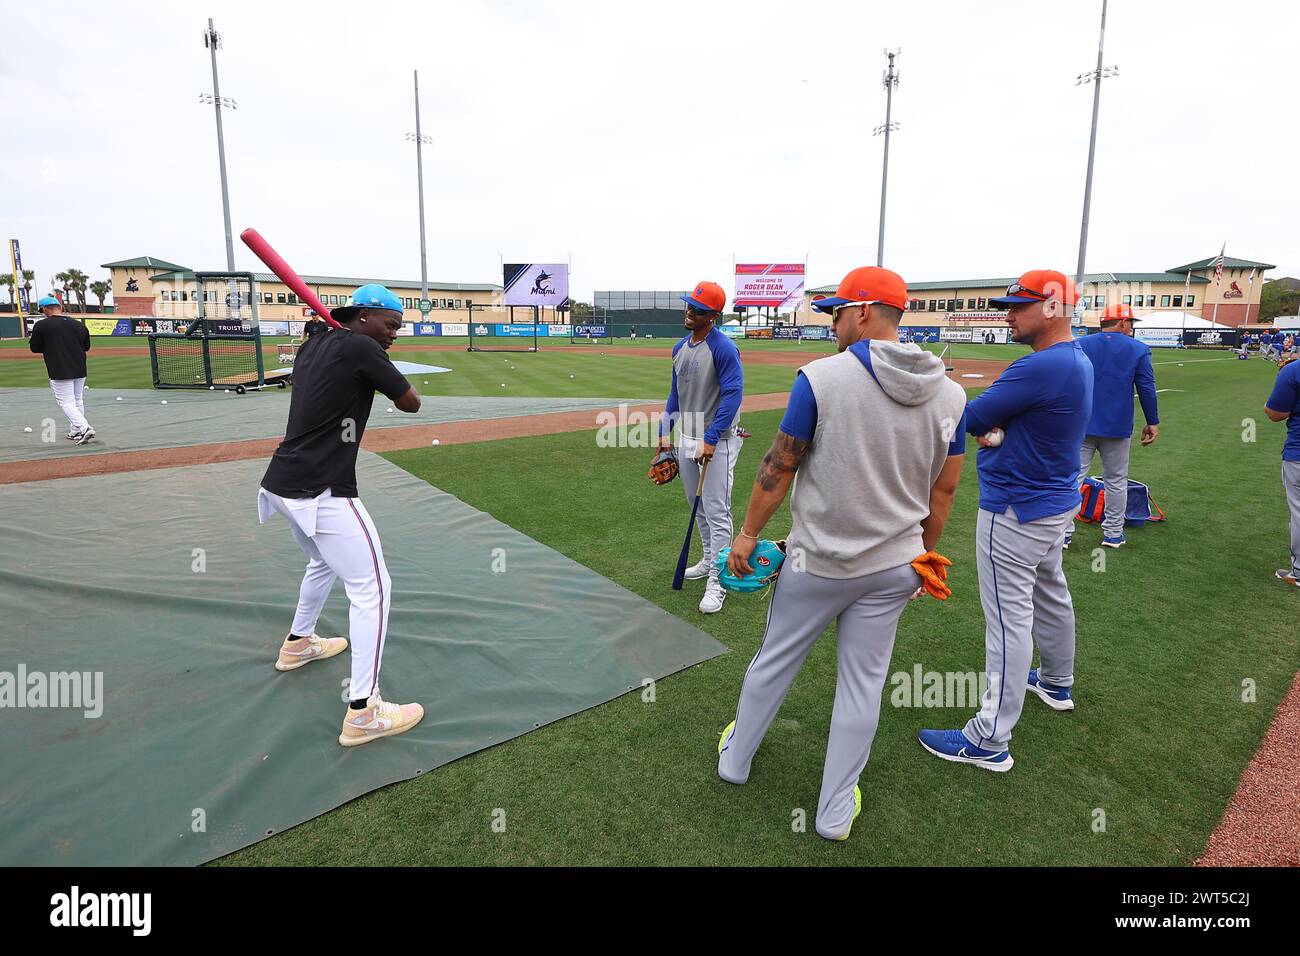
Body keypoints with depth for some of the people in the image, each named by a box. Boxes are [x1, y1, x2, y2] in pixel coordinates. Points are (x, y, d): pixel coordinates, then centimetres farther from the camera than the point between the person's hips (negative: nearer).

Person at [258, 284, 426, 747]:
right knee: (372, 588, -5)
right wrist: (381, 365, 11)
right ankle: (363, 712, -3)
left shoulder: (313, 345, 13)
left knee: (323, 562, 33)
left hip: (282, 484, 10)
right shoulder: (359, 347, -12)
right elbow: (411, 403, -5)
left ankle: (298, 643, 53)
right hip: (321, 492, -10)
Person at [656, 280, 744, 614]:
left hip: (717, 441, -8)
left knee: (717, 512, -5)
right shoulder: (680, 347, 10)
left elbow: (733, 395, -20)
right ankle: (710, 559, 37)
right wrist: (665, 431, 13)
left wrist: (711, 439, -24)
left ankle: (717, 582, 2)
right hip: (688, 437, 8)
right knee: (698, 506, 19)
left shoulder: (723, 348, -15)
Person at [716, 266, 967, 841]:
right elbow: (944, 491, 4)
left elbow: (779, 468, -12)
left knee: (773, 662, 18)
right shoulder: (949, 393, -3)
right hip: (896, 567, 4)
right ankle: (836, 811, 29)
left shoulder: (822, 378, -17)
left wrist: (748, 533, 0)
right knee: (863, 683, 15)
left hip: (818, 562, -3)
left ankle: (736, 757, 41)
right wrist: (924, 555, 17)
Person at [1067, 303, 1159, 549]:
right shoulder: (1139, 349, 0)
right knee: (1116, 481, 12)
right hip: (1117, 427, -1)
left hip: (1080, 426, 1)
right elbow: (1147, 389, -1)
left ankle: (1063, 533, -1)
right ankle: (1113, 534, 19)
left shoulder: (1080, 345, 3)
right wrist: (1152, 422, 7)